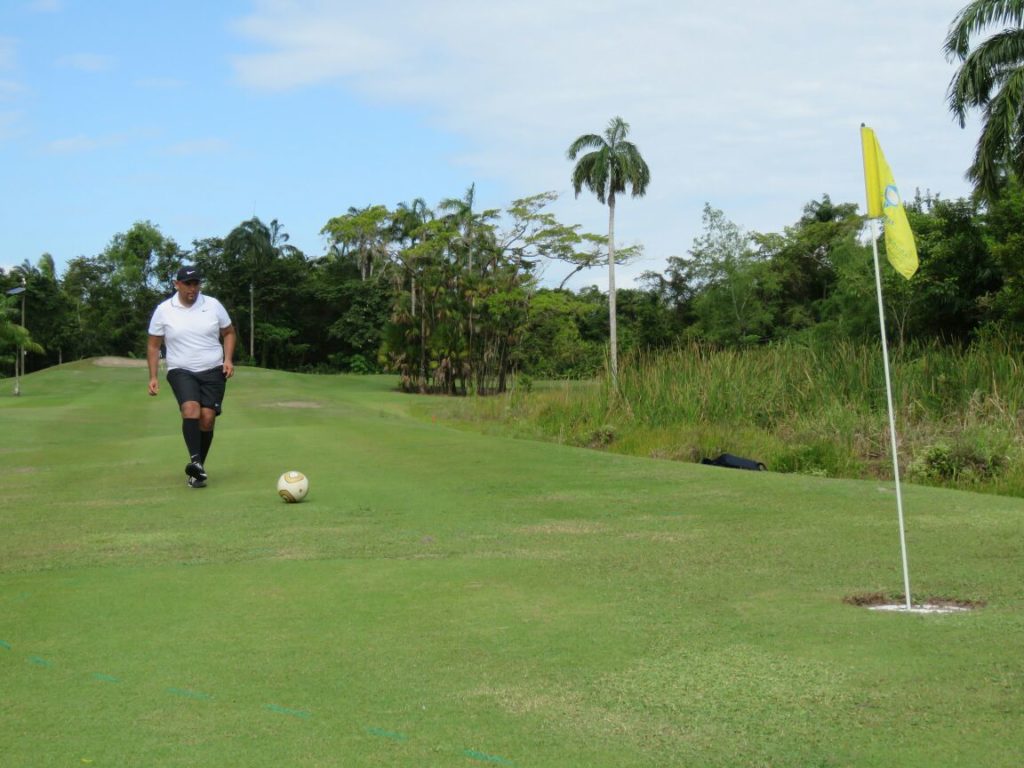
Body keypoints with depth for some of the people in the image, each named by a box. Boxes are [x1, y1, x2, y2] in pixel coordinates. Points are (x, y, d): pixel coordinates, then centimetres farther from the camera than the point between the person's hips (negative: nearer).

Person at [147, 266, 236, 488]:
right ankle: (195, 461, -34)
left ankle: (196, 469, 5)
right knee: (190, 408, -27)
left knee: (207, 418, -8)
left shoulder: (213, 305, 2)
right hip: (181, 371, -1)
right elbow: (153, 345, 8)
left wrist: (228, 359, -2)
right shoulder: (163, 311, 1)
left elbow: (228, 333, 14)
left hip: (213, 371, 1)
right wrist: (153, 377, 1)